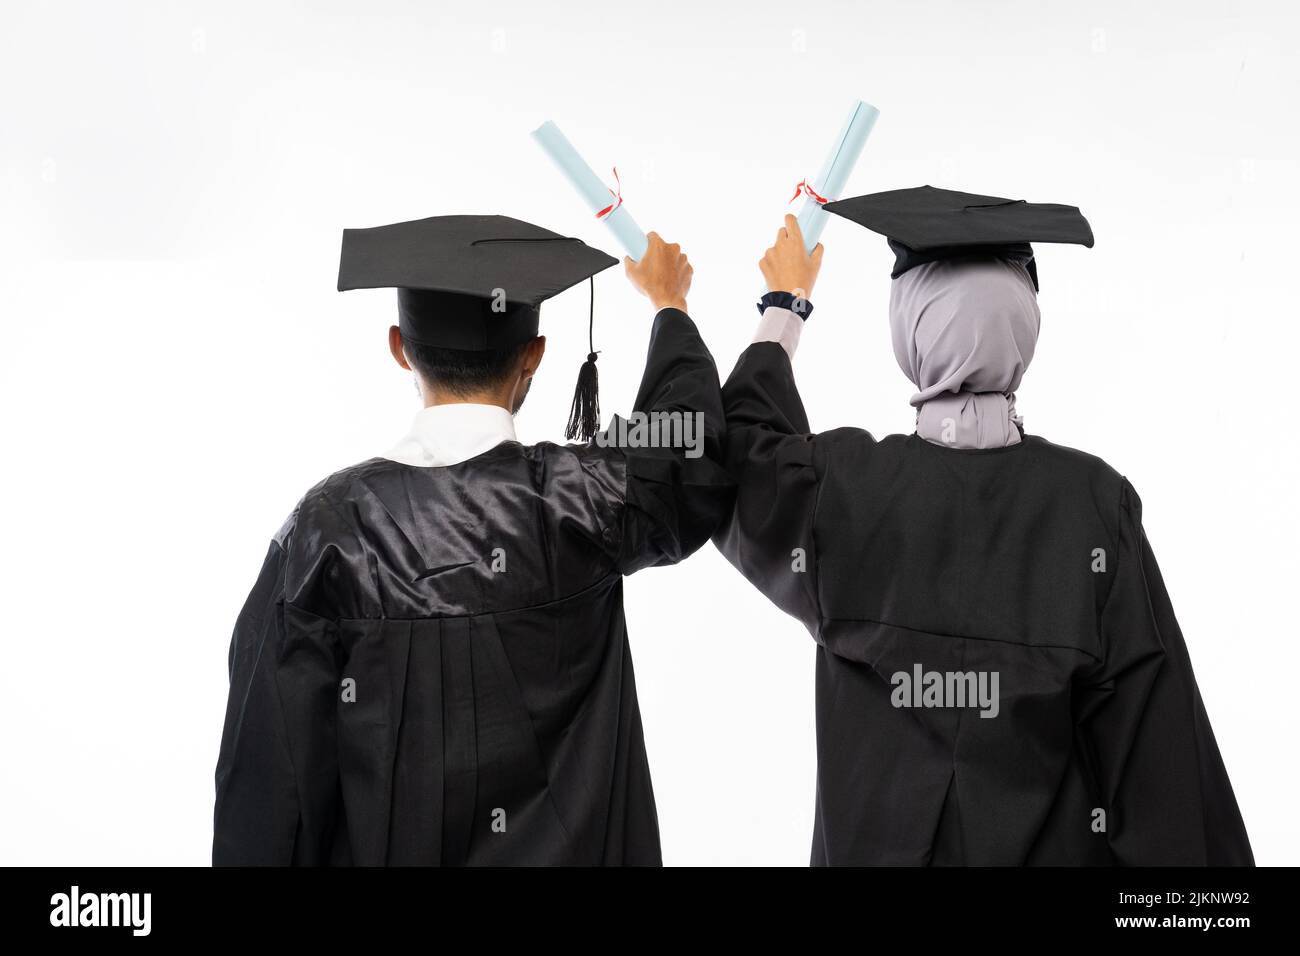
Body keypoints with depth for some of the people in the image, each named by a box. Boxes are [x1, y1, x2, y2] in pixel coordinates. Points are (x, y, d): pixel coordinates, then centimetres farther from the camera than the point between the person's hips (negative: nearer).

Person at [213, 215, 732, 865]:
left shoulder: (330, 523, -15)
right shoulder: (585, 498, -15)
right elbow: (693, 454, 7)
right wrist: (669, 305, 21)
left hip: (384, 847, 1)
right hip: (566, 847, 0)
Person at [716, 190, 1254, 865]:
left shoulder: (842, 487, -15)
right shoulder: (1095, 501, -16)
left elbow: (742, 442, 8)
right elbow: (1151, 726, -13)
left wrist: (784, 306, 19)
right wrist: (1179, 852, -2)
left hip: (881, 837, 0)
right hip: (1052, 843, 0)